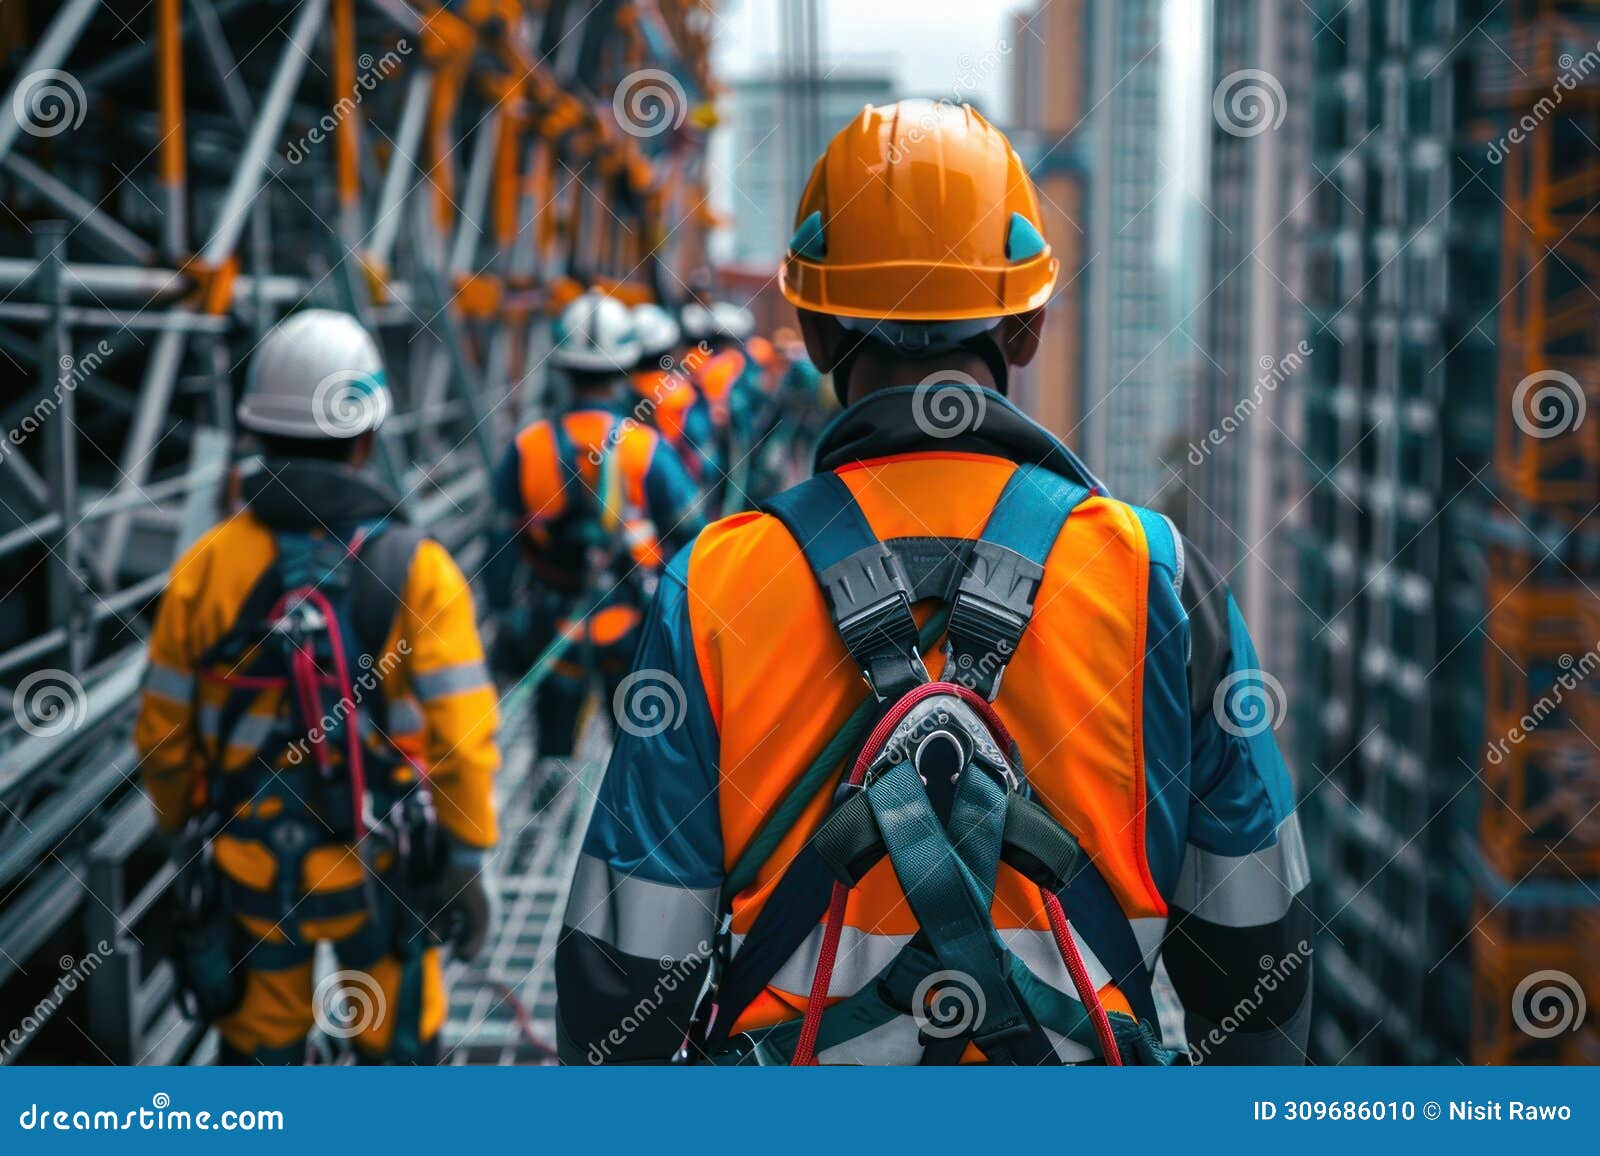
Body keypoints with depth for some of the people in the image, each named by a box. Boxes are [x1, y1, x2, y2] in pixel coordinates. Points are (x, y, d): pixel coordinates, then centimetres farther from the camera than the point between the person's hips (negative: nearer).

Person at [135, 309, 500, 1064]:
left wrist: (184, 835, 17)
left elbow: (163, 739, 0)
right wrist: (472, 860, -3)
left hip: (245, 865, 2)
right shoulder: (415, 571, -14)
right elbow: (462, 738, -16)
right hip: (379, 871, -2)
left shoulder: (206, 567, -7)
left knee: (260, 1052, 19)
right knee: (394, 1050, 17)